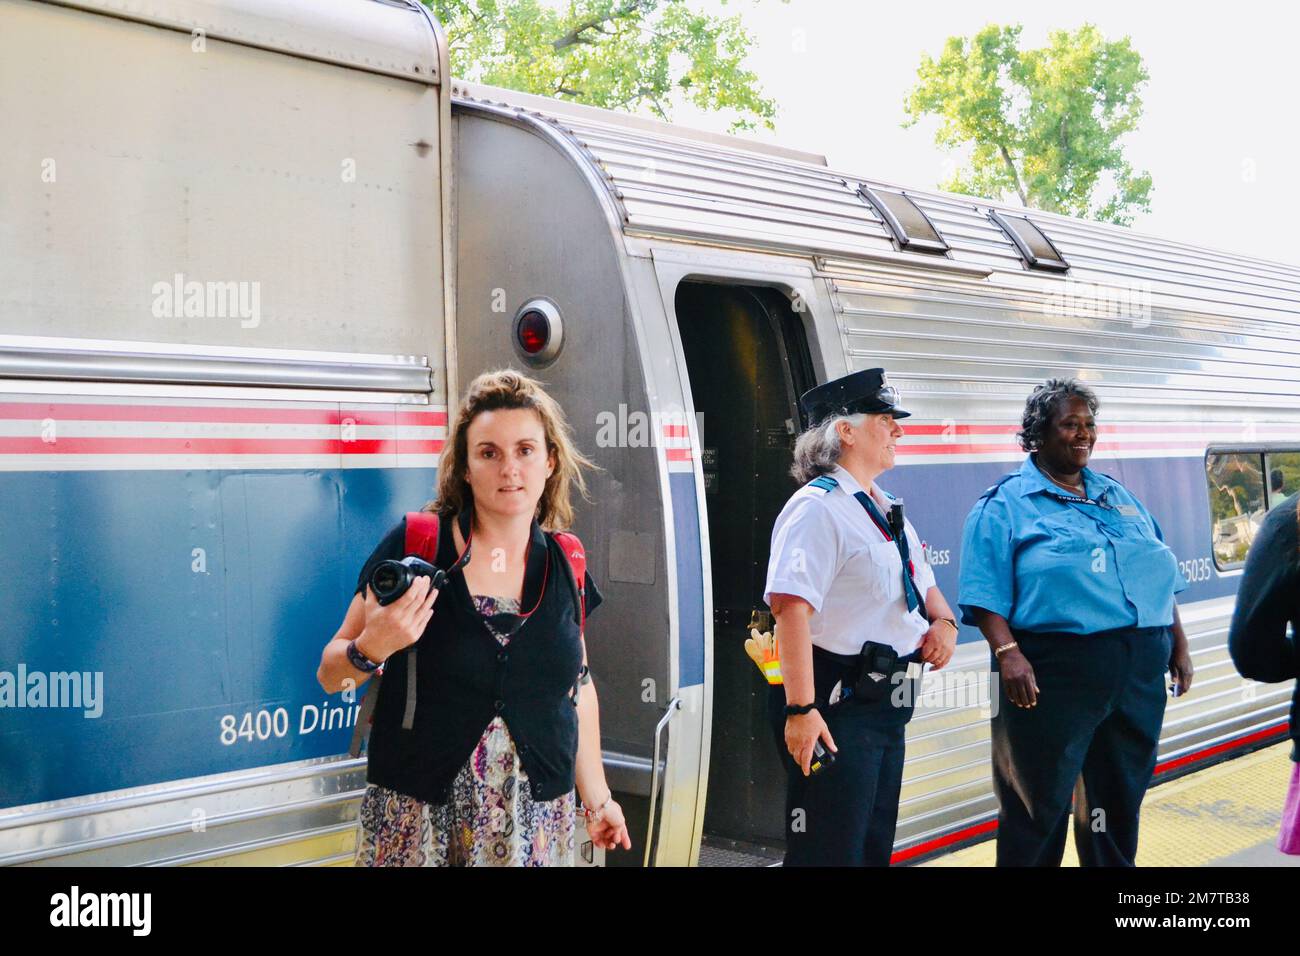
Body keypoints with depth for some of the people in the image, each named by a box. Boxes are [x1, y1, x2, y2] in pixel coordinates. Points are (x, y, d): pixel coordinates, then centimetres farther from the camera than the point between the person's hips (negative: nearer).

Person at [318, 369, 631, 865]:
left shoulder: (564, 567, 3)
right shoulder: (412, 546, -10)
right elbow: (330, 673, -4)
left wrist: (597, 797, 15)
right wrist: (370, 651, -25)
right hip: (416, 817, -3)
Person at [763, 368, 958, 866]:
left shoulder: (885, 509, 15)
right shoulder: (817, 508, -14)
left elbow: (923, 583, 26)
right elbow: (792, 607, -24)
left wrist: (944, 621, 3)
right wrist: (801, 709, -30)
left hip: (887, 702, 10)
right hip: (837, 705, -9)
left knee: (875, 845, 19)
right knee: (830, 850, -4)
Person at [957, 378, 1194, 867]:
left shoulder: (1119, 497, 17)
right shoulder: (1004, 505, -2)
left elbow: (1162, 578, 19)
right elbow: (985, 594, -11)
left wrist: (1179, 646, 13)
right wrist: (1007, 653, -22)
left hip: (1140, 673, 6)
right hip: (1055, 674, -6)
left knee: (1120, 801, 15)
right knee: (1039, 806, 1)